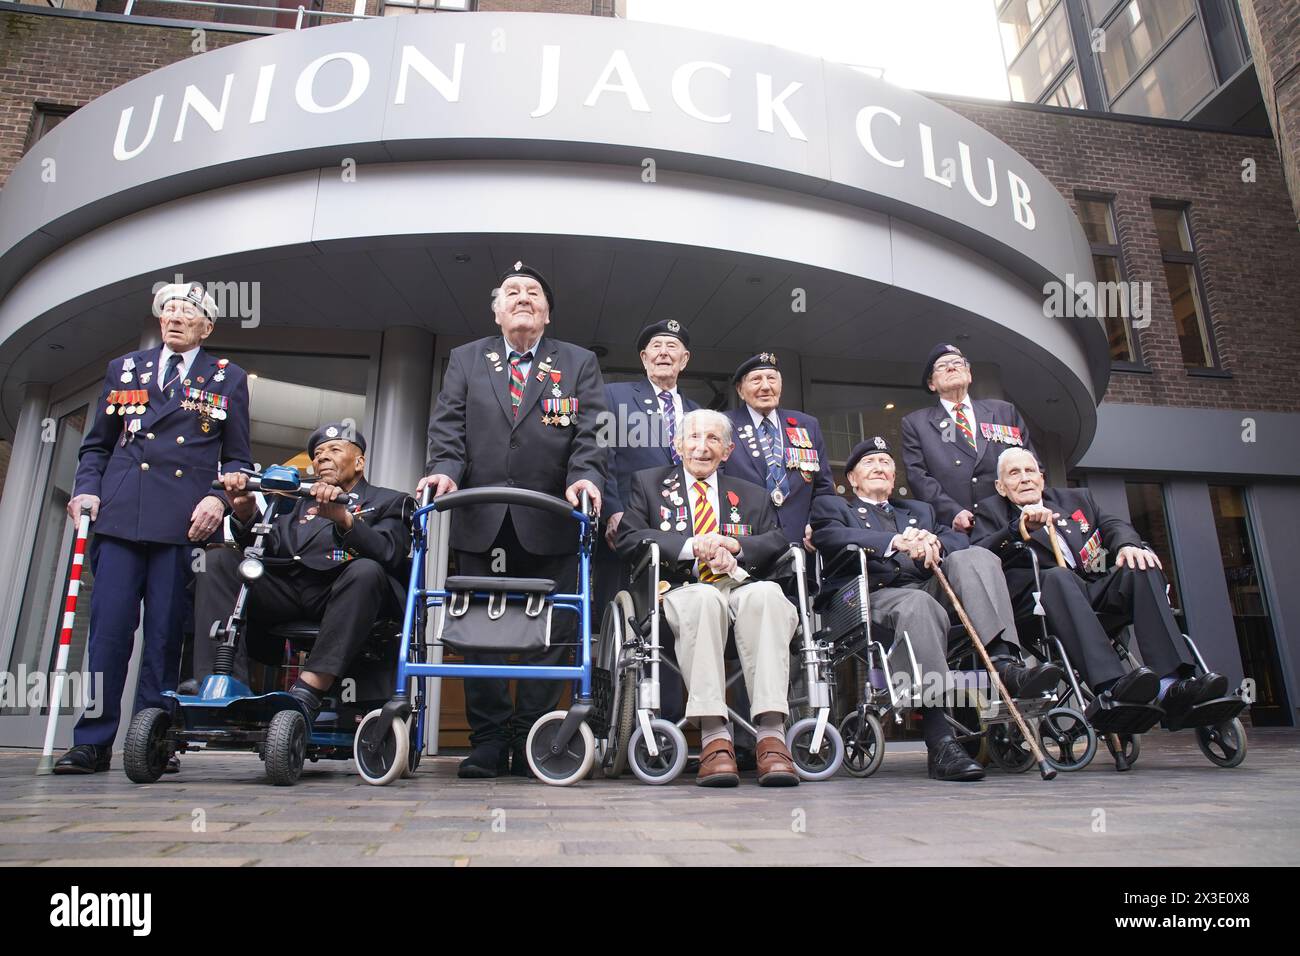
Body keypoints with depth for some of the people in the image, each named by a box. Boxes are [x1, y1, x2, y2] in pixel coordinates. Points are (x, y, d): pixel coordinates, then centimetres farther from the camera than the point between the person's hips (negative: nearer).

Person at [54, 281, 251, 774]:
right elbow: (96, 444, 20)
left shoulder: (228, 378, 13)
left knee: (165, 635, 0)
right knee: (108, 630, -1)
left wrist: (218, 498, -6)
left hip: (186, 524, -1)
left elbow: (238, 459, 11)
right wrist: (86, 490, 3)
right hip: (120, 517, 2)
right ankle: (93, 742, 8)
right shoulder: (123, 369, 18)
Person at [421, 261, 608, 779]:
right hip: (481, 522, 1)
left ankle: (531, 744, 12)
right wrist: (445, 470, -14)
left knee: (549, 635, 2)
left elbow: (590, 432, 1)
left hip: (550, 523, -1)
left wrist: (585, 477, -18)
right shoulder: (465, 360, 16)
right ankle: (488, 742, 14)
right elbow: (448, 426, 6)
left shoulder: (579, 363, 11)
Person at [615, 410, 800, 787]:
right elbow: (628, 540, 3)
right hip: (682, 591, -2)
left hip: (743, 588, 2)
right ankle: (714, 738, -42)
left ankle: (771, 735, -42)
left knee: (767, 593, -35)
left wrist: (734, 546, -9)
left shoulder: (752, 496, 26)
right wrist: (694, 546, -10)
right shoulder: (649, 483, 20)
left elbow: (779, 543, 11)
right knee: (704, 597, -39)